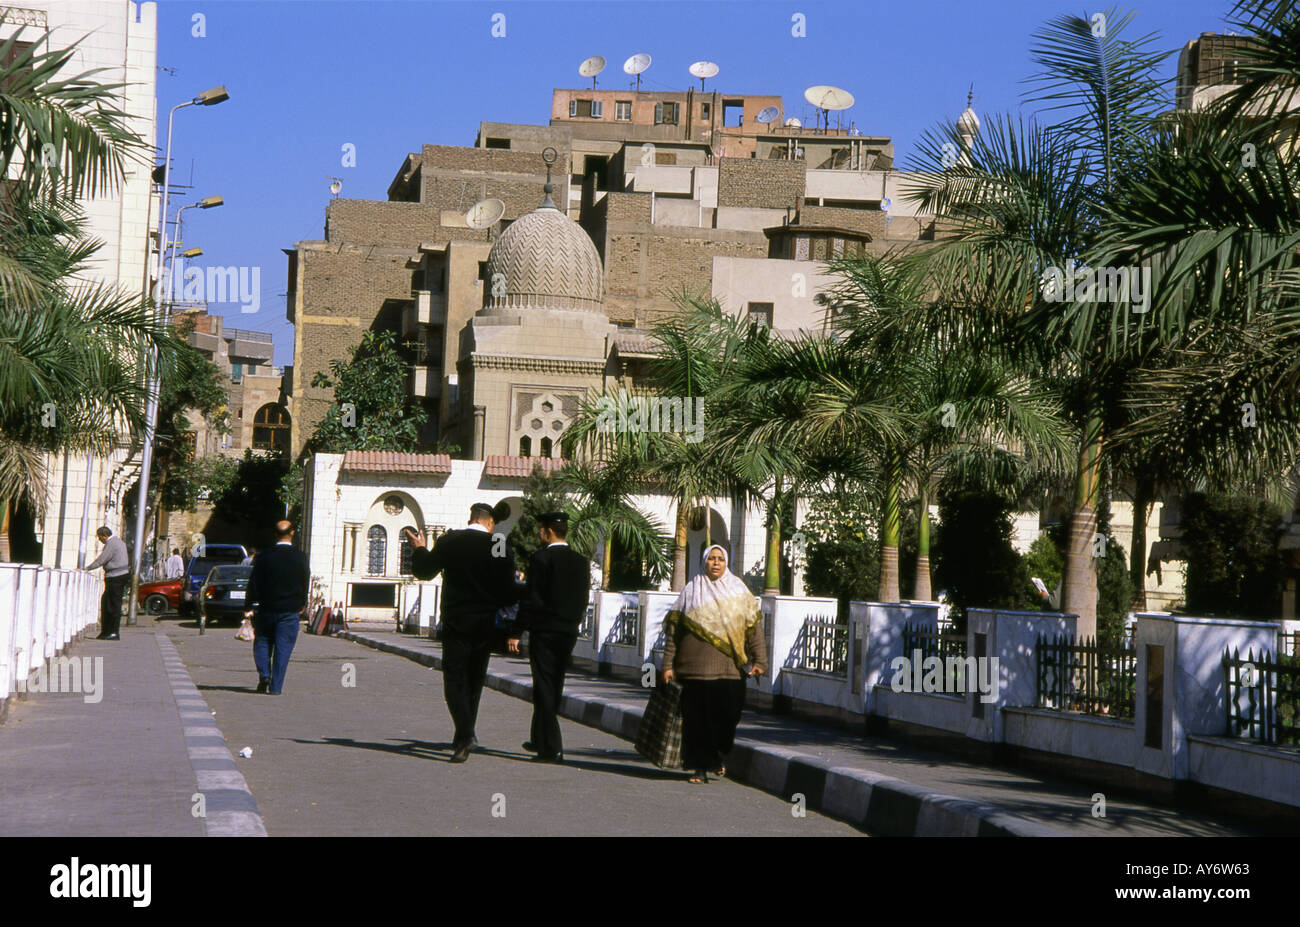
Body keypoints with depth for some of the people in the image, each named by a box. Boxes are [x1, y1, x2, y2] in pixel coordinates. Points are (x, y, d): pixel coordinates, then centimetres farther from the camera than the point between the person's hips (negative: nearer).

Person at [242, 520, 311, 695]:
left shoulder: (263, 556, -4)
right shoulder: (301, 557, -4)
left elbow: (254, 583, -3)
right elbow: (305, 584, 4)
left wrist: (250, 607, 2)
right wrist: (302, 605, 17)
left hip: (266, 608, 0)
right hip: (290, 610, 0)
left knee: (262, 642, 16)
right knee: (283, 647, 3)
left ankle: (264, 674, -3)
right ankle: (275, 686, 1)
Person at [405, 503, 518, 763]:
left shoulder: (448, 542, -5)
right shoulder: (500, 547, -5)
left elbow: (424, 570, 7)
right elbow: (508, 592, -4)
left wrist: (419, 549, 25)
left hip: (456, 624, -2)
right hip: (486, 625, 2)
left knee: (454, 680, 0)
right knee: (474, 680, 16)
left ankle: (464, 736, -17)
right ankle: (465, 735, 24)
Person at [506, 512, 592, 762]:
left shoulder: (541, 558, -11)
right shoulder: (581, 562, 7)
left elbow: (531, 599, -14)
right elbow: (582, 601, 10)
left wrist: (516, 632, -10)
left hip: (544, 631, -6)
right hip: (569, 633, 6)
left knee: (545, 689, -3)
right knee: (553, 688, 17)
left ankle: (552, 748, -6)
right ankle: (540, 740, 28)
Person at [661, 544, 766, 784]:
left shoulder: (738, 590, 10)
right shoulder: (692, 591, 8)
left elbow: (754, 626, 7)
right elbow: (673, 628, 7)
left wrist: (759, 660, -3)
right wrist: (668, 664, 1)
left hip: (729, 666, 1)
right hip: (696, 664, 0)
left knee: (726, 714, -1)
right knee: (697, 716, -3)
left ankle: (718, 758, 24)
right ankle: (700, 767, 7)